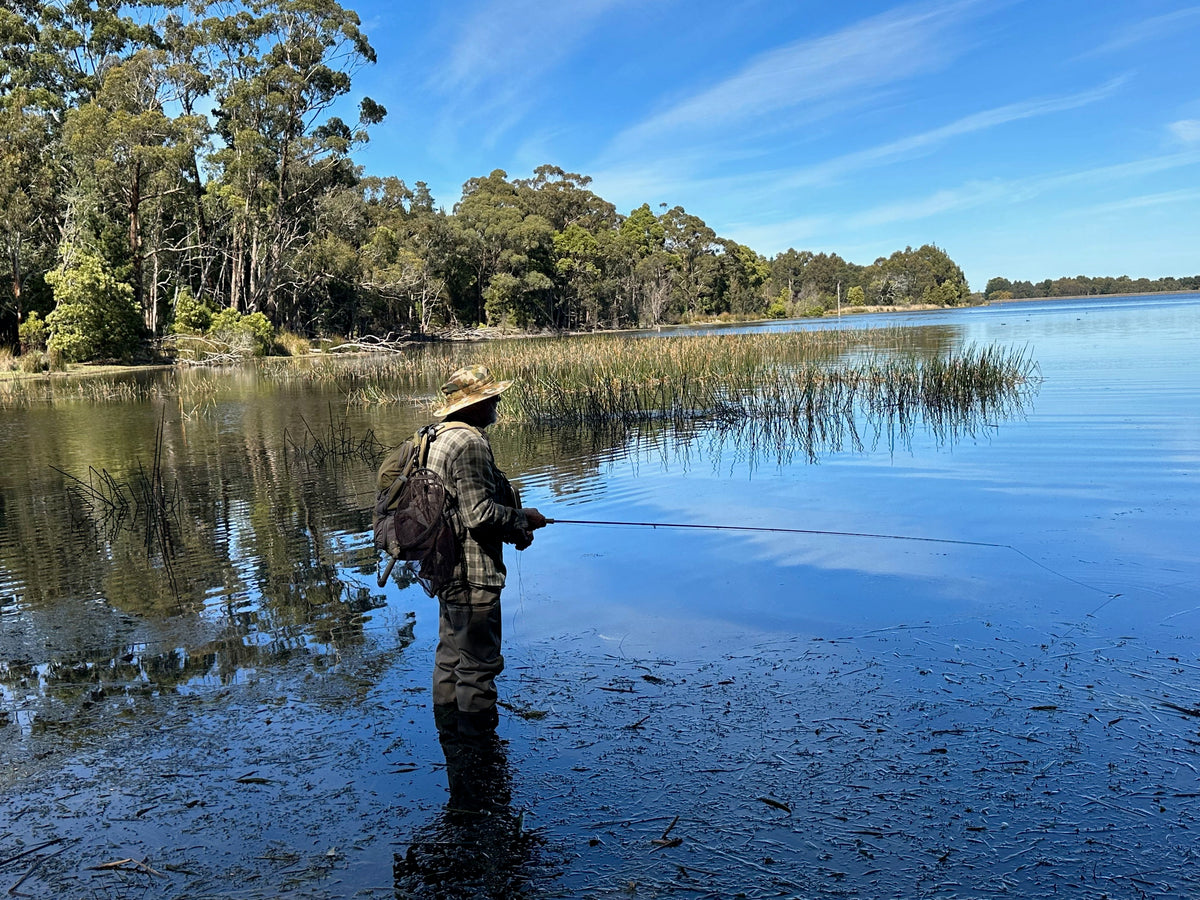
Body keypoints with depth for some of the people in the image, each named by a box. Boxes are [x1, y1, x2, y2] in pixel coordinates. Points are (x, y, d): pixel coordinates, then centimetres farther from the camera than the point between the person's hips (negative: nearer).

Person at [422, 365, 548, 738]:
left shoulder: (440, 439, 12)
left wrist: (513, 525, 13)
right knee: (478, 661, 1)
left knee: (450, 656, 21)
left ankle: (449, 727, 35)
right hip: (472, 573, -11)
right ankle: (477, 736, 11)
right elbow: (479, 513, -25)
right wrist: (523, 519, -8)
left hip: (446, 568, 11)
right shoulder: (470, 443, -20)